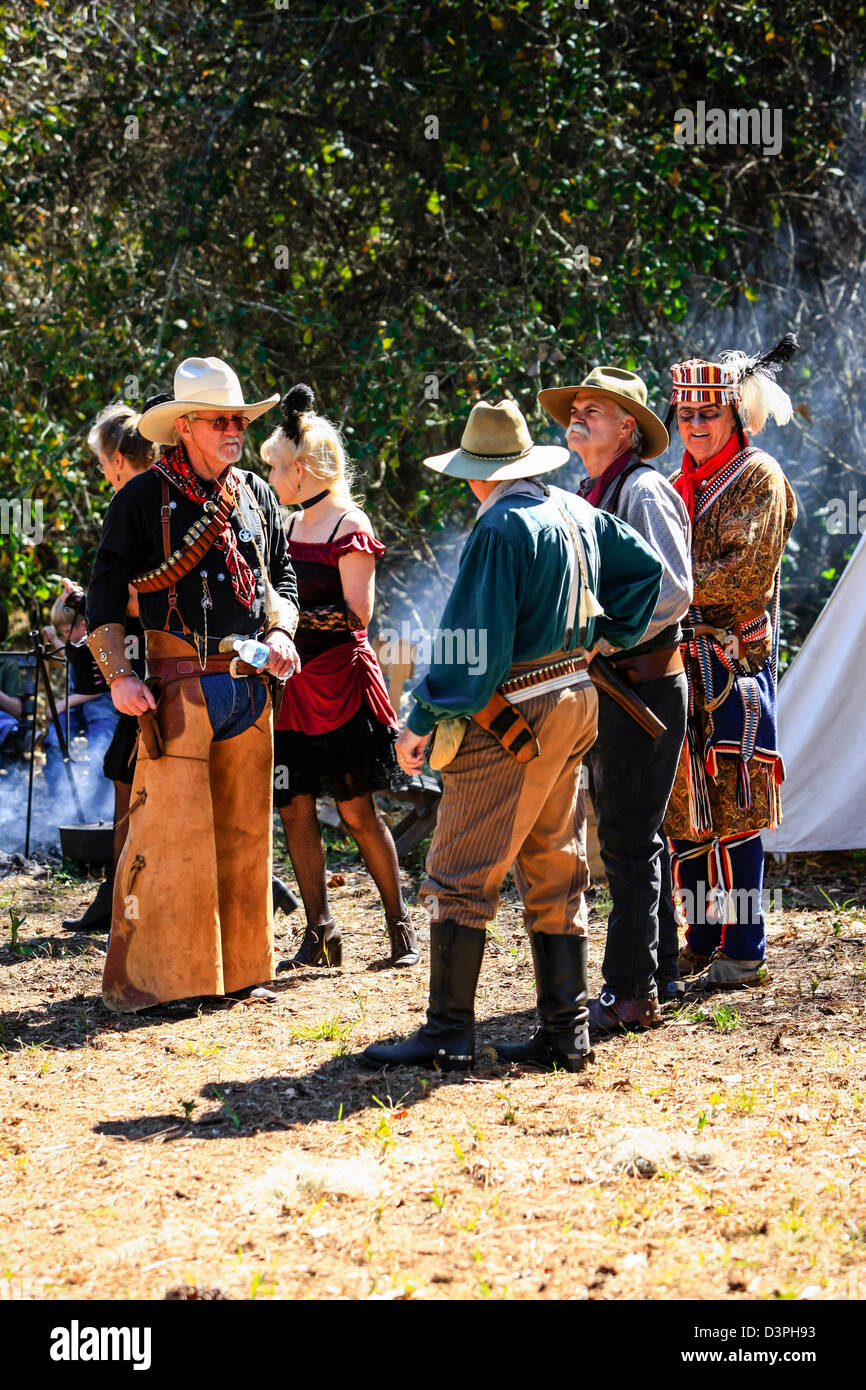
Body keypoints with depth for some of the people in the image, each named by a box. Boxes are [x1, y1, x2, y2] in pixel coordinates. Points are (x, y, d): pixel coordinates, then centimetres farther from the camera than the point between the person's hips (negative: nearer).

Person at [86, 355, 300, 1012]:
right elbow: (105, 593, -2)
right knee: (167, 828, -9)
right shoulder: (145, 497, -4)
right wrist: (118, 674, -12)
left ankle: (239, 965, 19)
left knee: (244, 828, 9)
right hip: (179, 686, -5)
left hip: (250, 683, 6)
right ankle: (136, 975, -3)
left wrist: (280, 631, 3)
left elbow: (282, 578, 22)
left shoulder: (256, 495, 13)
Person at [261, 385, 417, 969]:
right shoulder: (290, 526, 14)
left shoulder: (349, 528, -8)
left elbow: (357, 614, -14)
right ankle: (320, 933, 8)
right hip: (292, 684, 7)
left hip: (340, 682, -7)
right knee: (295, 808, 3)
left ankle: (401, 926, 5)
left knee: (357, 810, -5)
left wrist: (292, 616, -17)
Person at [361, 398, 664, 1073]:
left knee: (460, 875, -5)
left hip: (514, 715, -9)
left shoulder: (501, 528, -15)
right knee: (554, 871, 13)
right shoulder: (578, 513, 10)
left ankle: (449, 1035, -5)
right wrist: (602, 635, 22)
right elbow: (647, 566, 24)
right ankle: (565, 1031, 14)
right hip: (574, 702, 9)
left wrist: (422, 723, -14)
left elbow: (474, 641, -19)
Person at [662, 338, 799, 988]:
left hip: (733, 660, -8)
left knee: (730, 811, -7)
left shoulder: (758, 477, -6)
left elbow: (745, 575, -15)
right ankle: (703, 941, 19)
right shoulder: (683, 483, 18)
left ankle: (743, 953, -4)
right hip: (680, 660, 8)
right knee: (685, 806, 10)